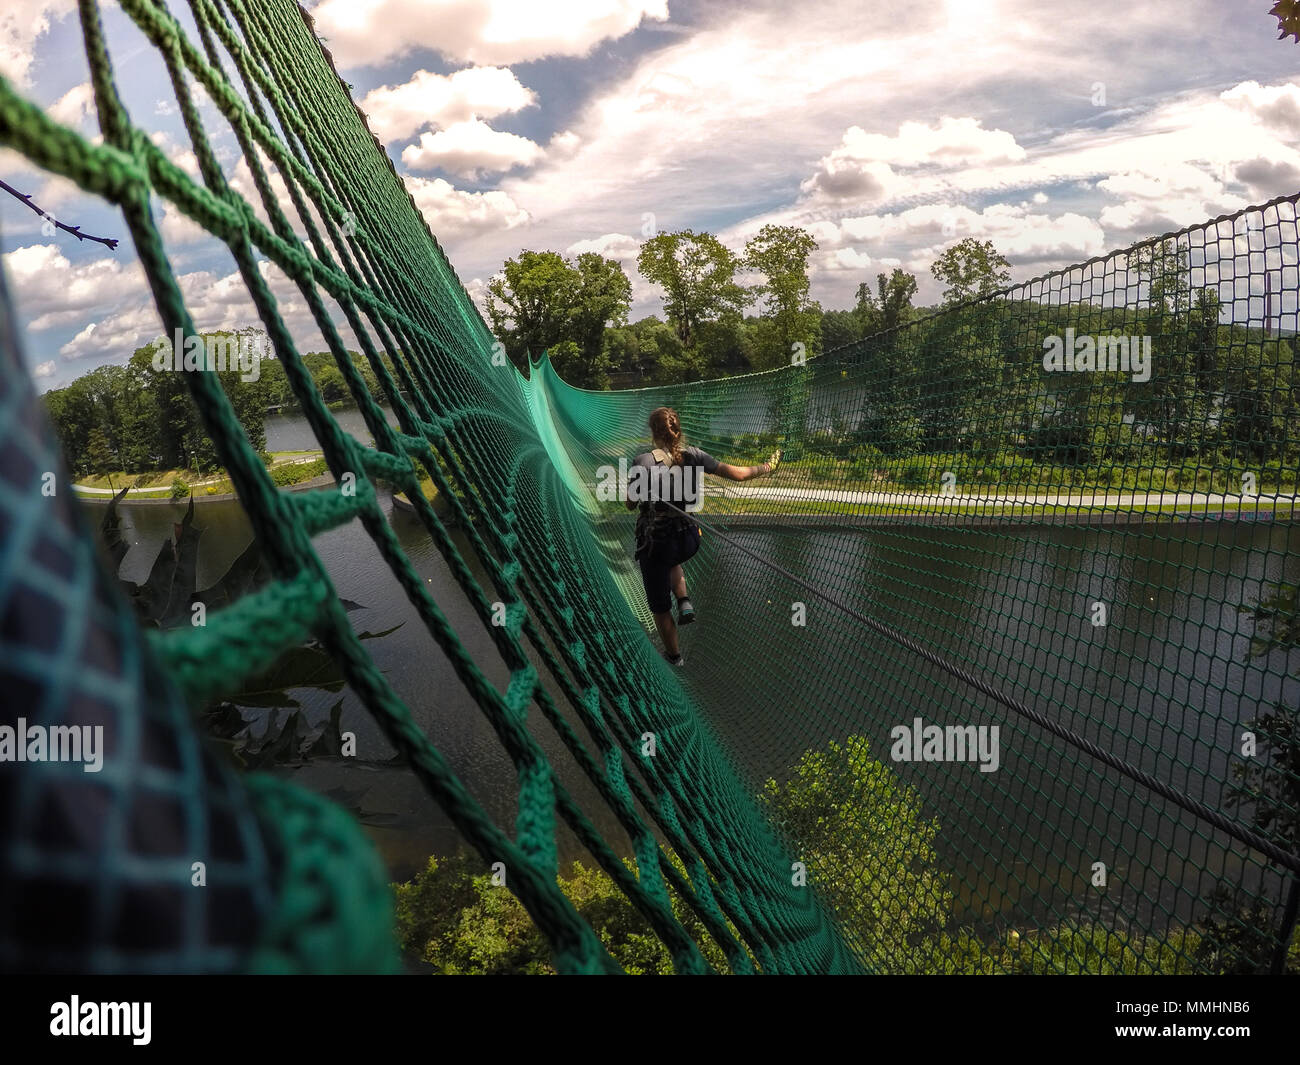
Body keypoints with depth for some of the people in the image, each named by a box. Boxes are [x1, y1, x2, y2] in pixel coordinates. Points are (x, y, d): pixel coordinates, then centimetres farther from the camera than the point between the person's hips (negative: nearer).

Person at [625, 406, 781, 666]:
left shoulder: (644, 461, -18)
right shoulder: (693, 456, -7)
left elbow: (631, 503, -13)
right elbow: (737, 473, -3)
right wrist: (765, 468, 14)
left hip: (655, 542, -4)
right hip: (688, 539, 4)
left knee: (660, 606, 18)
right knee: (671, 562, 42)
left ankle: (674, 655, 34)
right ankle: (684, 602, 21)